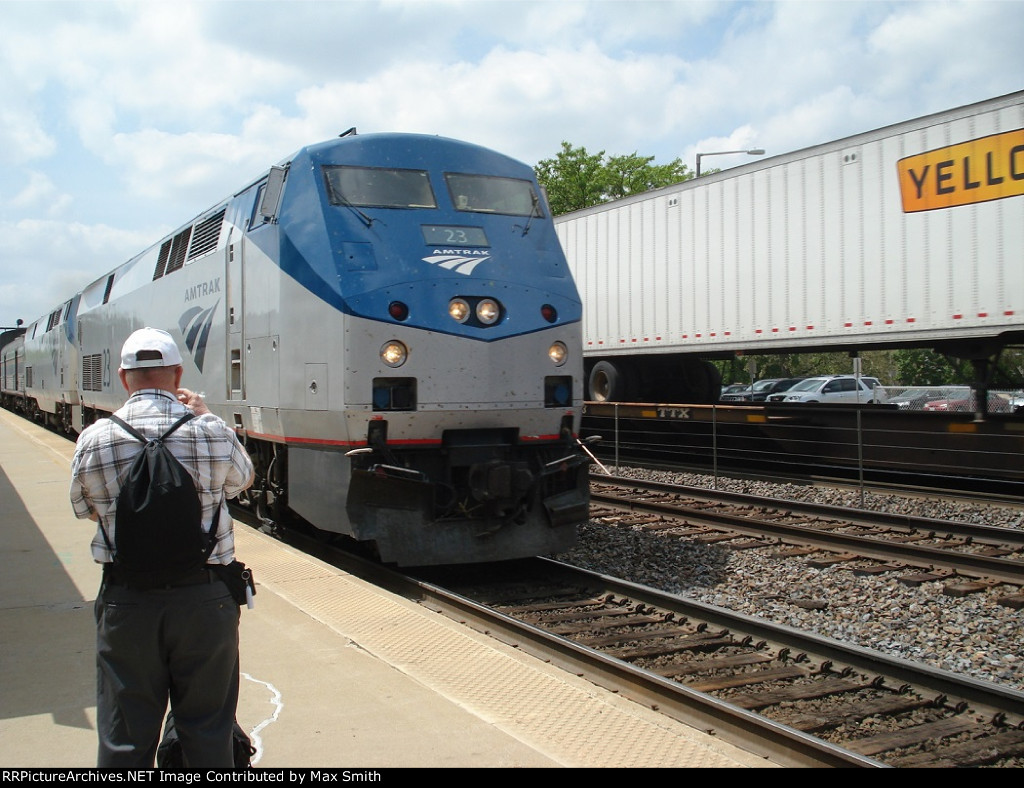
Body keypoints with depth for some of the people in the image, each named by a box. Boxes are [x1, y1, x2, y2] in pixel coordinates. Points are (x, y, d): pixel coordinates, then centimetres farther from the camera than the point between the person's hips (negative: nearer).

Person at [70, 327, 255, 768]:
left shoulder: (94, 440, -7)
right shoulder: (212, 433, -10)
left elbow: (84, 509, 9)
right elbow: (242, 478, 11)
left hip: (126, 602, 1)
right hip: (204, 598, 0)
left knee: (124, 735, 12)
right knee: (208, 729, 13)